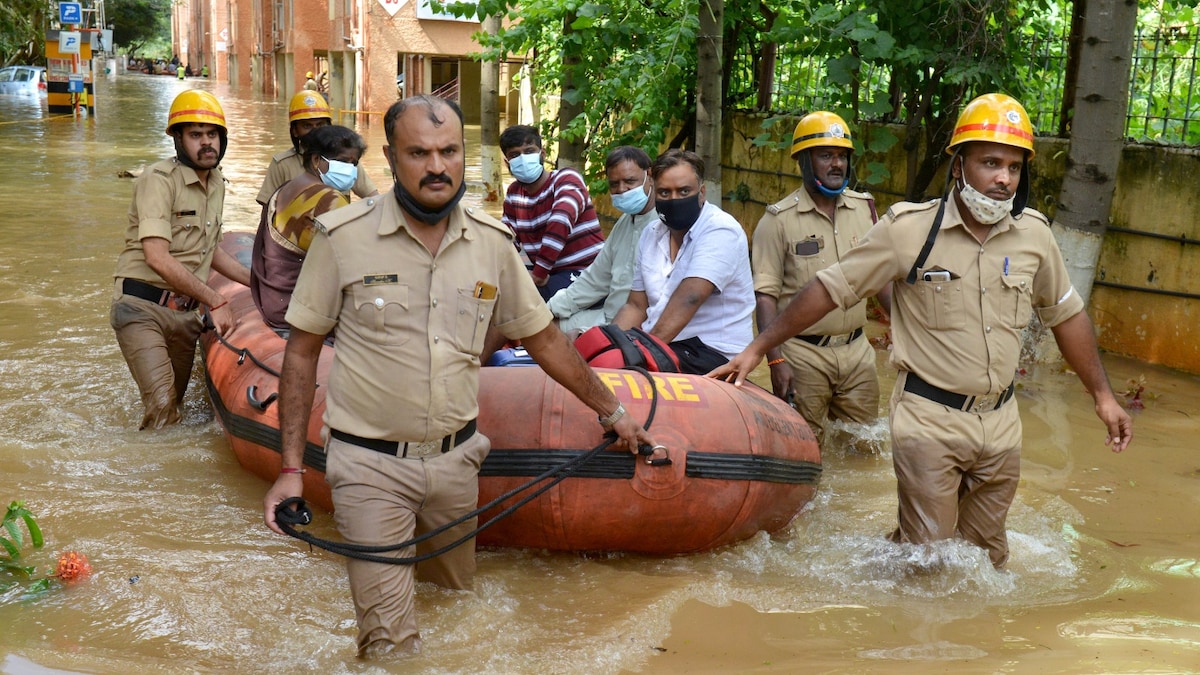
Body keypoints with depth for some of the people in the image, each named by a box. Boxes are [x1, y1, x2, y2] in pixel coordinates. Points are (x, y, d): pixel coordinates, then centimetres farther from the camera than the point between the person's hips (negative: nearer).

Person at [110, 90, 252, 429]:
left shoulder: (216, 182, 12)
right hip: (142, 308, -8)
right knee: (163, 408, -20)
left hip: (185, 313, 8)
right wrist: (215, 301, -19)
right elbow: (157, 258, -23)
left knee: (175, 408, 13)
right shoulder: (158, 180, -13)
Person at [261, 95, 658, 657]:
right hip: (371, 466, -3)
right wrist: (290, 468, -6)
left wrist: (610, 410, 17)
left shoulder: (493, 242, 0)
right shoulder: (343, 236, -9)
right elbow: (302, 351, -2)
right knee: (392, 646, -7)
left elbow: (543, 339, 12)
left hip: (456, 459, 4)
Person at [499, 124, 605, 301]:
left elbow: (561, 222, -30)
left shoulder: (566, 178, -11)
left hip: (585, 272, -7)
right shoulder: (513, 193, 11)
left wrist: (539, 273, -32)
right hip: (550, 273, 7)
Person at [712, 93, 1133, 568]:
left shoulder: (1034, 234, 2)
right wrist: (758, 348, -7)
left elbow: (1066, 314, 16)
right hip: (928, 422, -4)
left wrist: (1102, 394, 18)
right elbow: (829, 289, -6)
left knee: (988, 557, 15)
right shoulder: (909, 228, -10)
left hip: (1000, 424, 4)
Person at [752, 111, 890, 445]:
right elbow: (765, 294, -9)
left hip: (856, 350, 4)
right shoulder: (779, 220, -6)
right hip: (803, 354, -4)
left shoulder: (864, 208, 8)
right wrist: (775, 360, -17)